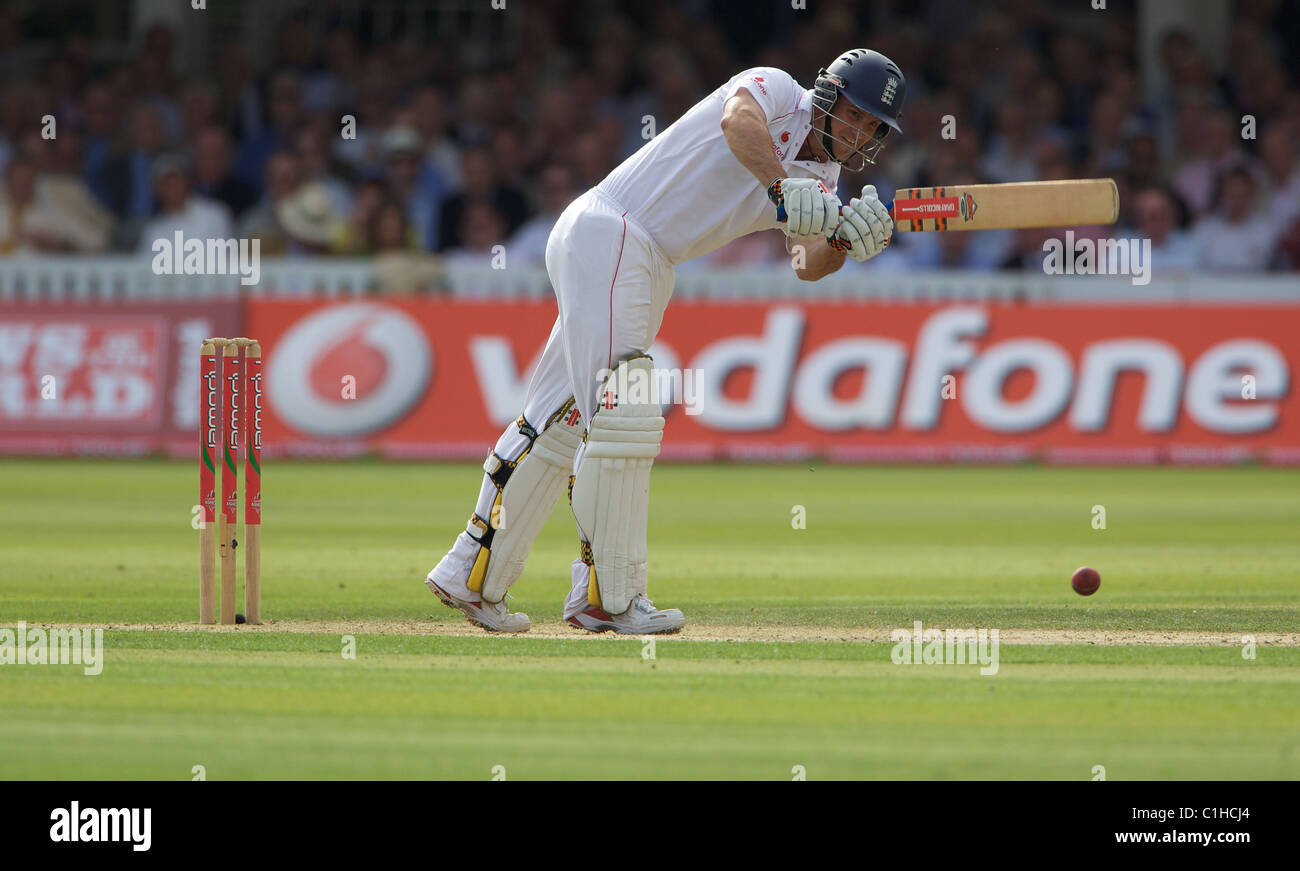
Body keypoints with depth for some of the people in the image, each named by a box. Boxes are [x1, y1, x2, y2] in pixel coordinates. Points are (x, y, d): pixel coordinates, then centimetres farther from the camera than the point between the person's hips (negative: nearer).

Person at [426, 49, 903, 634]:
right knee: (623, 416, -14)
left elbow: (807, 266, -4)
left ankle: (472, 577, 18)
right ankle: (611, 598, -13)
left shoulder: (820, 183, 11)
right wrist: (780, 189, -49)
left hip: (651, 269, 10)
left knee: (563, 422, 12)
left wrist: (844, 242, -25)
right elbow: (738, 119, -33)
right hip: (607, 231, -10)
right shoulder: (775, 90, -9)